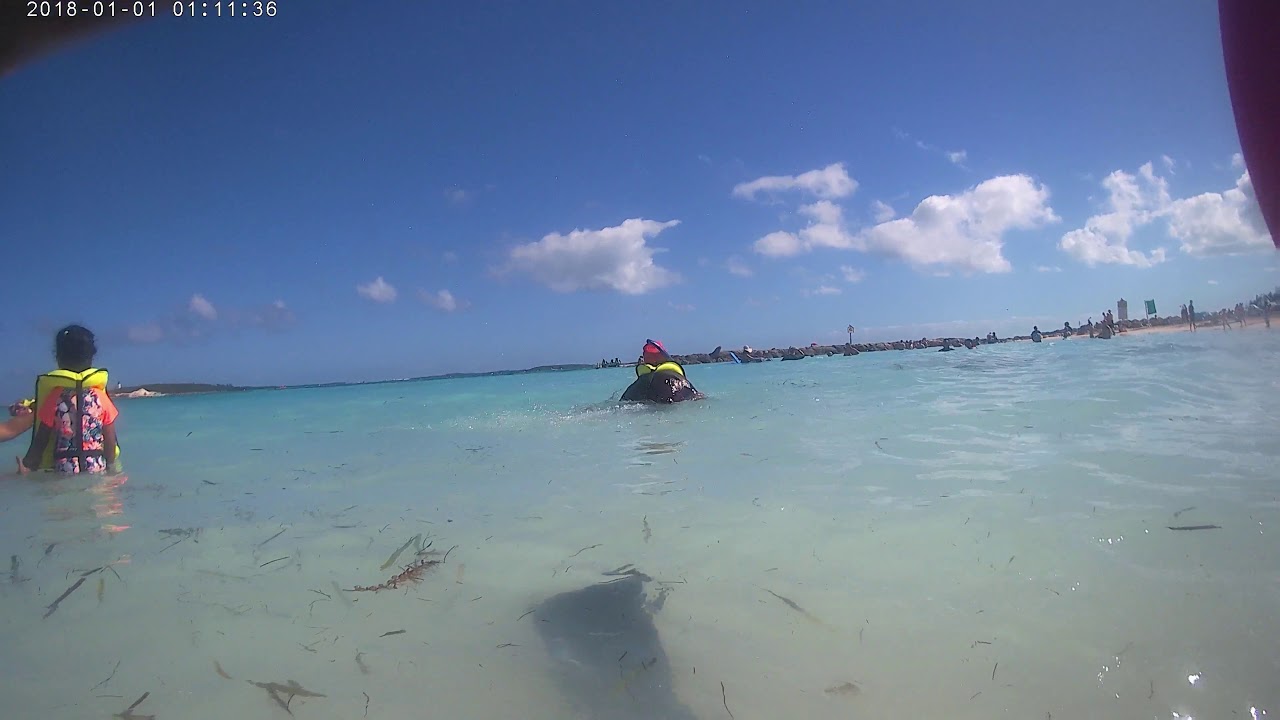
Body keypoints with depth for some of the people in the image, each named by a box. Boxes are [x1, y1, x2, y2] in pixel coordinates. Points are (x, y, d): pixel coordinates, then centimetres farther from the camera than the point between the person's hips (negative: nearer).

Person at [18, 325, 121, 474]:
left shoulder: (54, 398, -3)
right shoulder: (101, 398, -2)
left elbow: (40, 440, 1)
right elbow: (110, 441, 1)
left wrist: (27, 466, 15)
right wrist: (110, 466, 14)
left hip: (64, 470, 0)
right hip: (97, 469, 0)